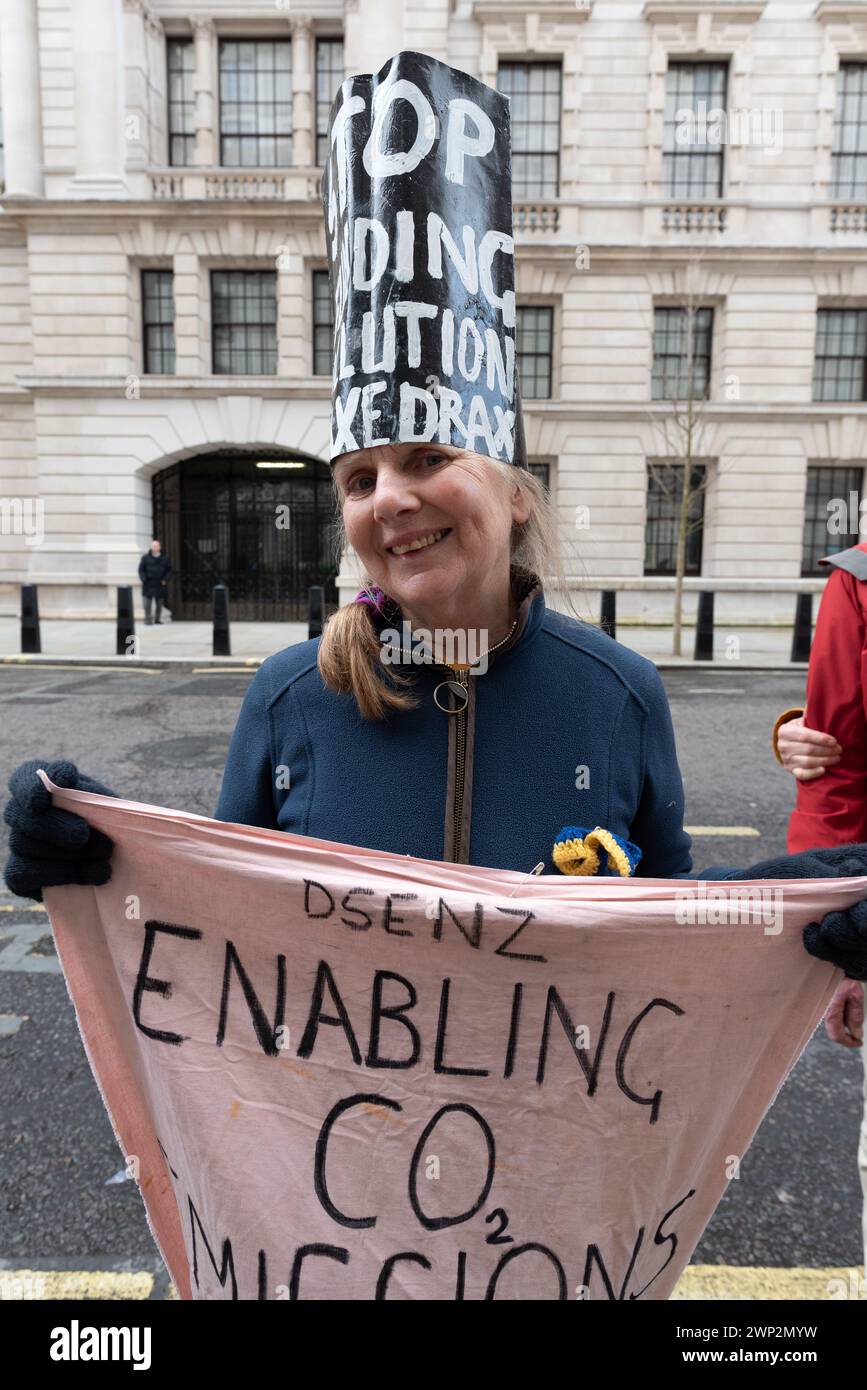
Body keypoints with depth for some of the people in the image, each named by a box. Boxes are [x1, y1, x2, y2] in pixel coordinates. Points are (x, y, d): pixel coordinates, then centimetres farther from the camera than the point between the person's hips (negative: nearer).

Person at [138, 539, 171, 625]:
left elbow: (169, 570, 11)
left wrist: (165, 579, -3)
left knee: (159, 603, 6)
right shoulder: (145, 557, 3)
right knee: (147, 603, -7)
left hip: (160, 584, 2)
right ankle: (148, 619, -3)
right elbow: (141, 569, 4)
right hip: (148, 584, -2)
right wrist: (144, 579, -9)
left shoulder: (165, 558, 8)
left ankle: (157, 619, 15)